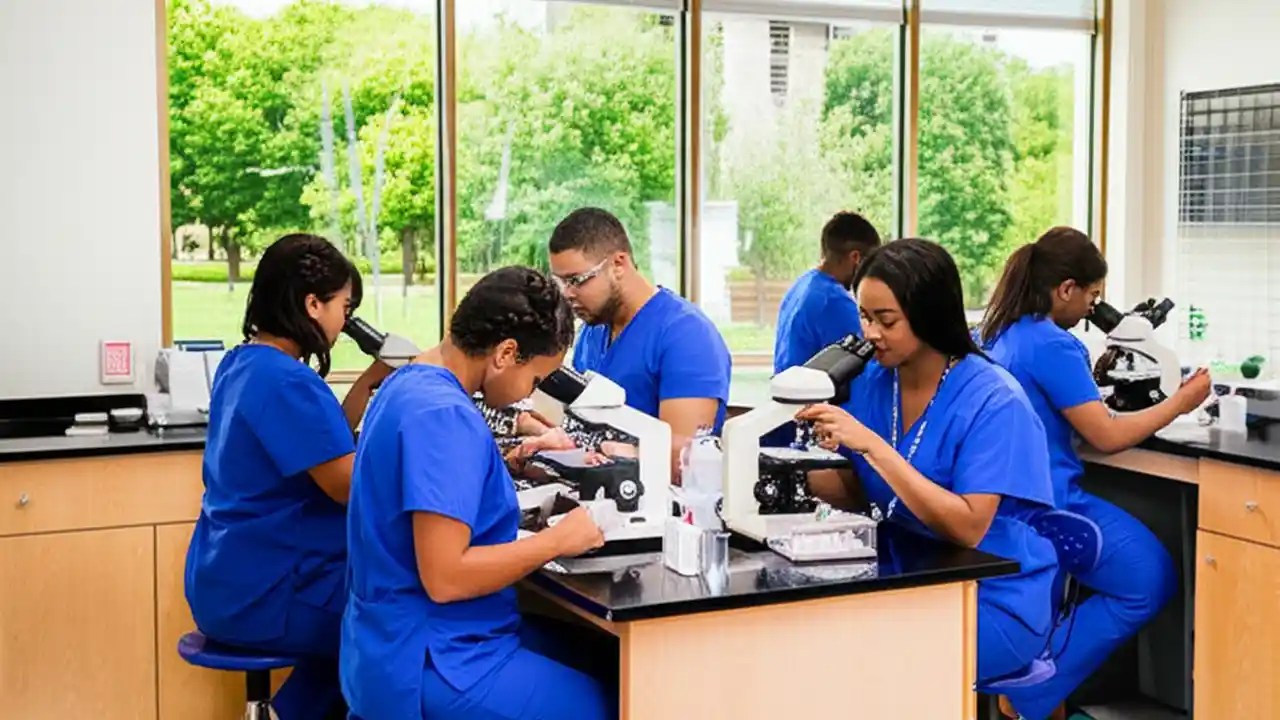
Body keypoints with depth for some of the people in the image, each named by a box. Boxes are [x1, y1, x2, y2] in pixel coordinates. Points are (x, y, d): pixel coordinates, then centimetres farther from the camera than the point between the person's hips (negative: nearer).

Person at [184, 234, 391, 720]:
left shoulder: (242, 363, 8)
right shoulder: (287, 382, -23)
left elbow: (320, 446, 15)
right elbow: (350, 485, -24)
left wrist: (369, 384, 8)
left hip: (228, 580, 10)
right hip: (259, 596, -10)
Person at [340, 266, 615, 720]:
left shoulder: (412, 383, 7)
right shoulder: (444, 416, -23)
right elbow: (445, 577, -26)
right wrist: (558, 539, -16)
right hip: (432, 665, -10)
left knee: (586, 659, 17)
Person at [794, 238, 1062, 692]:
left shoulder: (992, 401, -17)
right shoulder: (872, 381, 1)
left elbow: (968, 528, -24)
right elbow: (860, 490, 9)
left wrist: (873, 446, -29)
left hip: (994, 602, -5)